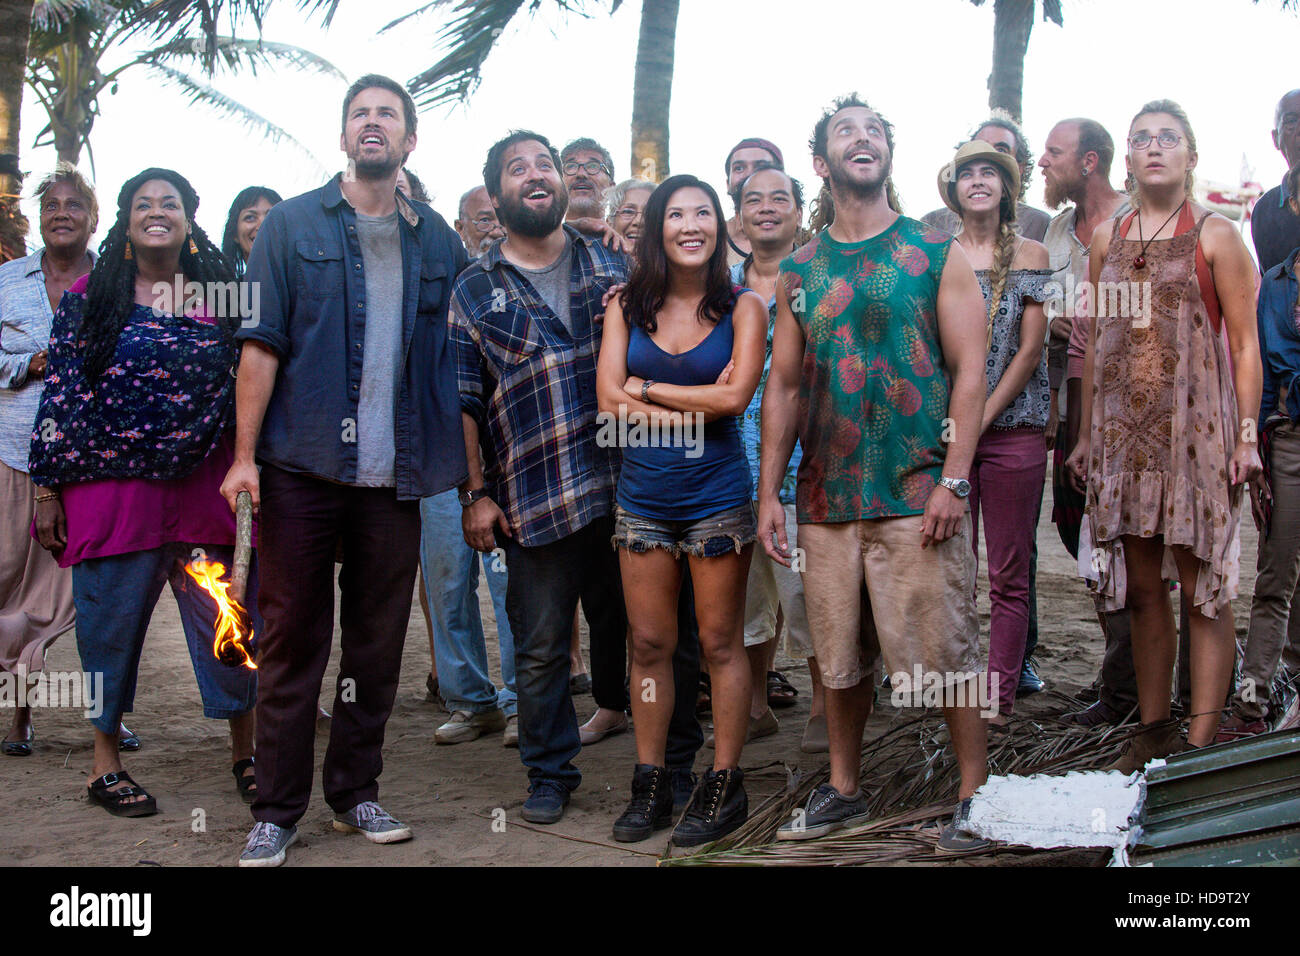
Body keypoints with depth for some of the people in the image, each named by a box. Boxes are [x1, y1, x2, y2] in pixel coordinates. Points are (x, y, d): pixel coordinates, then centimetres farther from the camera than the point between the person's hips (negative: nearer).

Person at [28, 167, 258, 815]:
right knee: (111, 620, 5)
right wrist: (47, 488, -1)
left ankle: (244, 751, 18)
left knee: (227, 619, 2)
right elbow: (58, 393, 2)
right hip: (111, 486, -1)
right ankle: (105, 762, 20)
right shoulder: (88, 297, 4)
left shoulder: (220, 295, 9)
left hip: (205, 487, 2)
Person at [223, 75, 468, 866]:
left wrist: (467, 471, 7)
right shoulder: (293, 226, 4)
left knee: (378, 644, 9)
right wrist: (244, 454, -9)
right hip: (302, 468, -2)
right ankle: (277, 810, 11)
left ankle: (356, 792, 22)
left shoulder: (438, 242, 11)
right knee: (293, 639, 2)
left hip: (394, 475, 3)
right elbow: (262, 345, -1)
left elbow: (455, 360, 12)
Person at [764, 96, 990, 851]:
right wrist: (769, 493, 6)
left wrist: (954, 481, -12)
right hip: (827, 498, 4)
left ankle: (977, 796, 12)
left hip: (917, 494, -3)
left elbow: (970, 370, -3)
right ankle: (844, 790, 26)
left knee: (947, 653, -1)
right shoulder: (798, 273, 11)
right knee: (841, 656, 11)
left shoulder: (937, 253, 2)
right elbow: (783, 386, 12)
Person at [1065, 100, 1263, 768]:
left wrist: (1247, 433, -8)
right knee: (1141, 587, 8)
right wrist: (1086, 434, 13)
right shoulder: (1107, 238, 13)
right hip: (1122, 427, 4)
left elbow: (1244, 342, -1)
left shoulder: (1215, 235, 1)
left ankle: (1200, 743, 2)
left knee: (1203, 585, -4)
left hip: (1195, 424, -4)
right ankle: (1154, 728, 19)